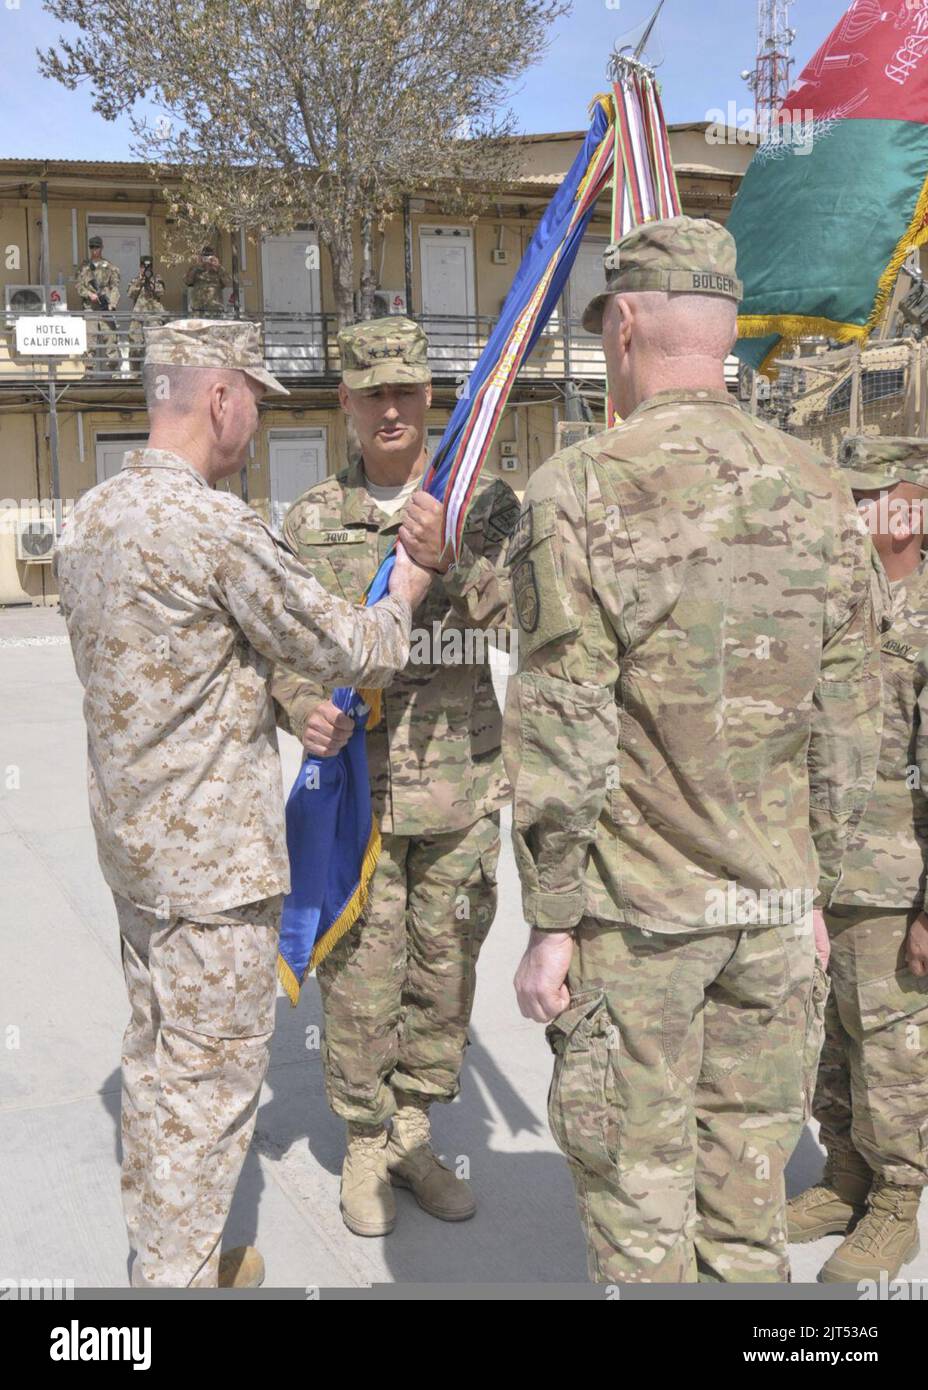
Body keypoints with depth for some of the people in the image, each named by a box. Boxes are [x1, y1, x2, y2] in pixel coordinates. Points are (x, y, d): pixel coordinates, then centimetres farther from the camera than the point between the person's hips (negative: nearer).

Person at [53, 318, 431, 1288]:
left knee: (156, 1061, 20)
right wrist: (402, 599, 6)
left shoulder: (89, 517, 7)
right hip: (216, 854, -9)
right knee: (208, 1080, 4)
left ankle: (159, 1258, 36)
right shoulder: (215, 524, -21)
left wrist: (288, 701, 17)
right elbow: (339, 647, -13)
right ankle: (178, 1274, 17)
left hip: (134, 843, 9)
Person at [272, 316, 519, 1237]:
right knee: (360, 977, 4)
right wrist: (303, 708, -17)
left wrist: (446, 563, -31)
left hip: (462, 785, 1)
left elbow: (513, 618, -12)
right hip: (357, 784, -1)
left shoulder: (479, 504, 1)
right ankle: (365, 1145, 25)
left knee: (445, 970, 12)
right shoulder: (312, 519, 3)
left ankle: (413, 1135, 31)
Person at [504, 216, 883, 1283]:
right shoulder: (818, 493, 3)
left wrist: (548, 924, -7)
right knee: (748, 1191, 19)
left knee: (637, 1200, 11)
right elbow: (847, 726, 6)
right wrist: (810, 888, 16)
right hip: (774, 901, 5)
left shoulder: (580, 490, -13)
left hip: (633, 911, -5)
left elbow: (560, 736, -15)